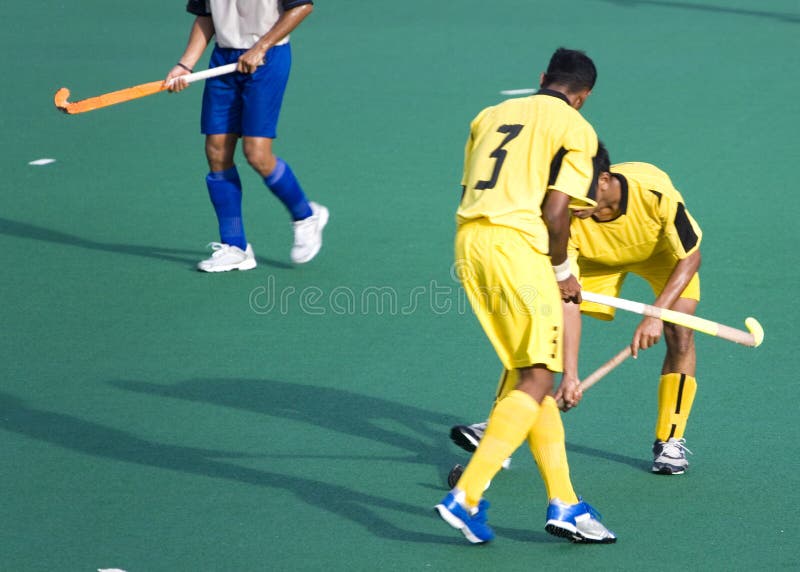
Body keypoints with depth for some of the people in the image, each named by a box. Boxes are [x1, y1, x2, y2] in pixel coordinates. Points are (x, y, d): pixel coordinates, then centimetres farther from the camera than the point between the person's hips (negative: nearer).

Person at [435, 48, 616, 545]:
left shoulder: (490, 116, 21)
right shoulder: (576, 130, 3)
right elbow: (555, 211, -7)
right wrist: (561, 271, 8)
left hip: (468, 239, 7)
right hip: (518, 243, -7)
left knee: (533, 376, 11)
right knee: (538, 379, -3)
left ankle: (563, 503, 10)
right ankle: (467, 495, -14)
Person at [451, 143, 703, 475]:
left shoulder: (656, 193, -40)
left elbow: (690, 257, -26)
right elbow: (567, 299, -33)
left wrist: (656, 315, -36)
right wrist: (570, 374, -40)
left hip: (664, 254, -1)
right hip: (597, 260, 1)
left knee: (679, 334, -21)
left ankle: (670, 441, -5)